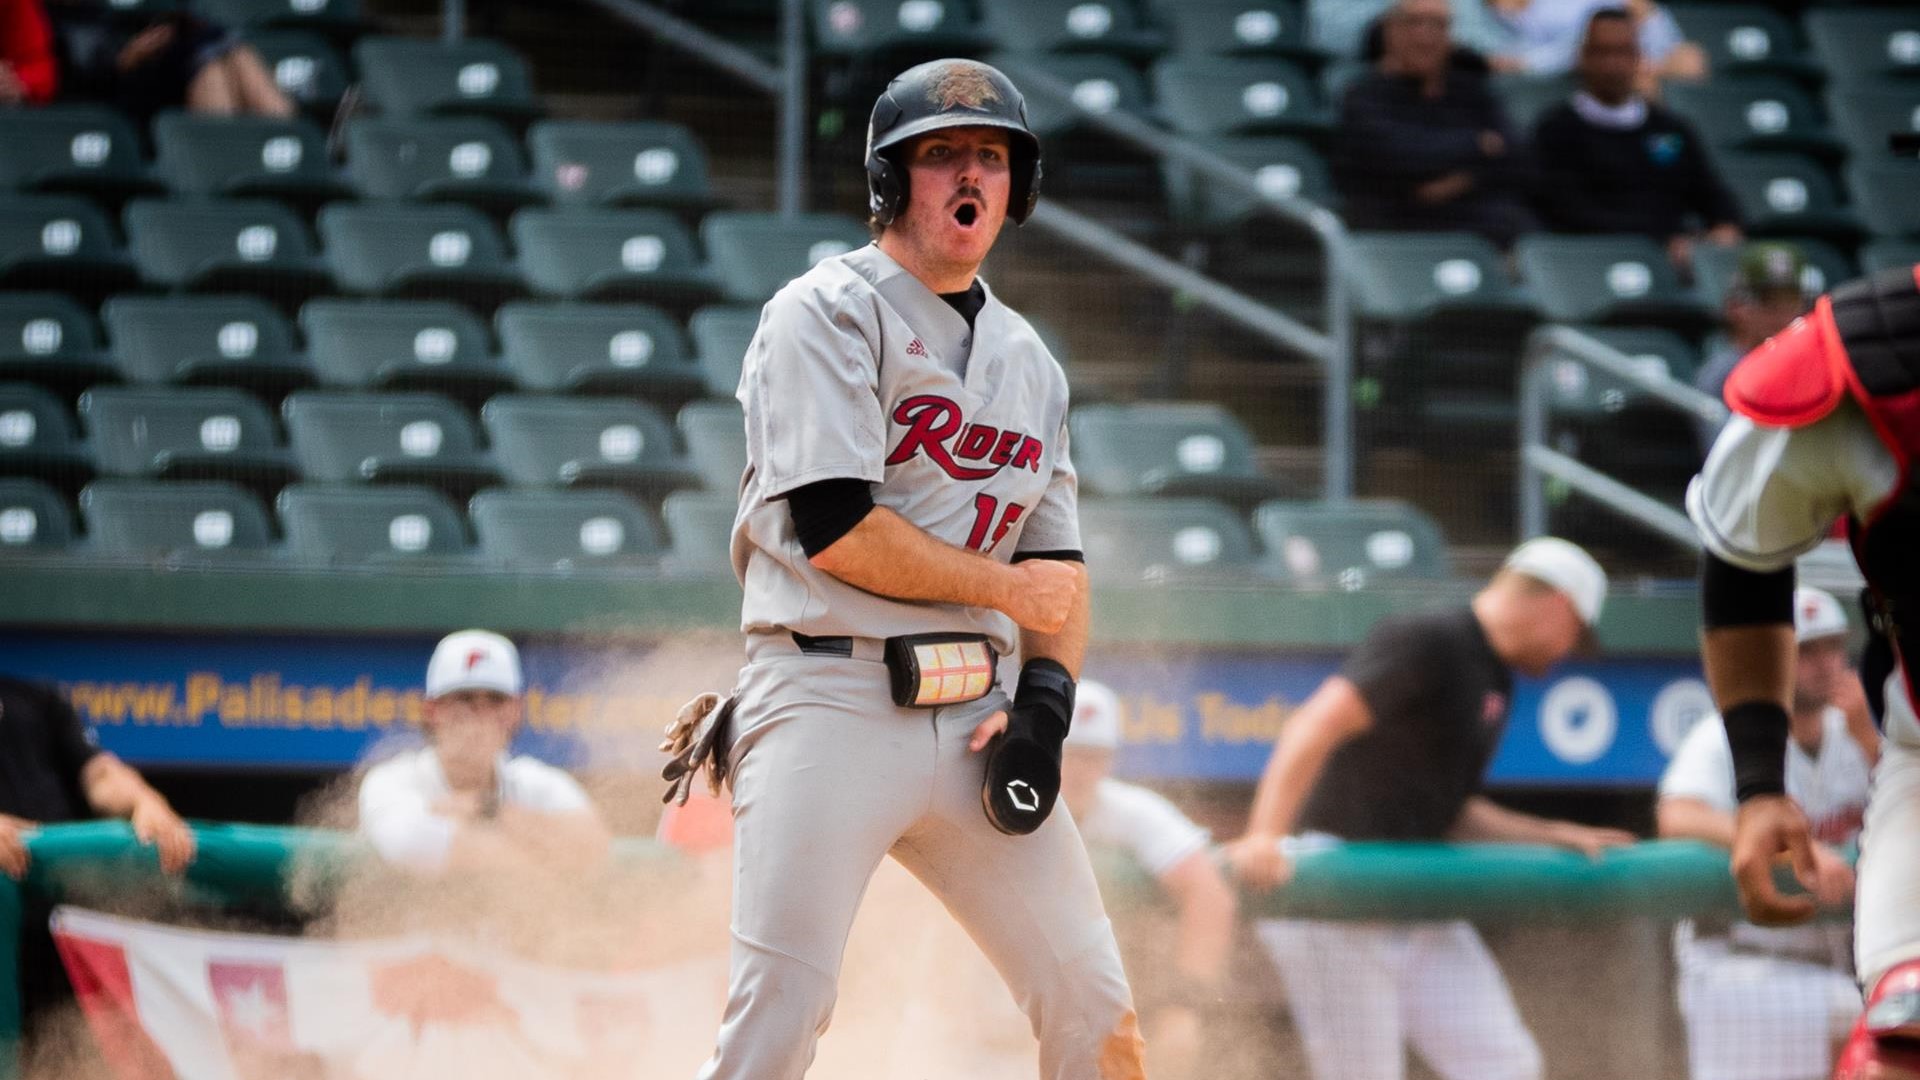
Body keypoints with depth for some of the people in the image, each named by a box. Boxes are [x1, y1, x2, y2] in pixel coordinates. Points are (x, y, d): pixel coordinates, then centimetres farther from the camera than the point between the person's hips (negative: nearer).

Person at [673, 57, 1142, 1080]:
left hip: (971, 717, 7)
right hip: (832, 702, -7)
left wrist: (1046, 697, 1)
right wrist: (1005, 586, -4)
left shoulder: (1027, 359, 19)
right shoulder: (828, 313, -3)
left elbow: (1057, 557, 20)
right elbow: (833, 527, -14)